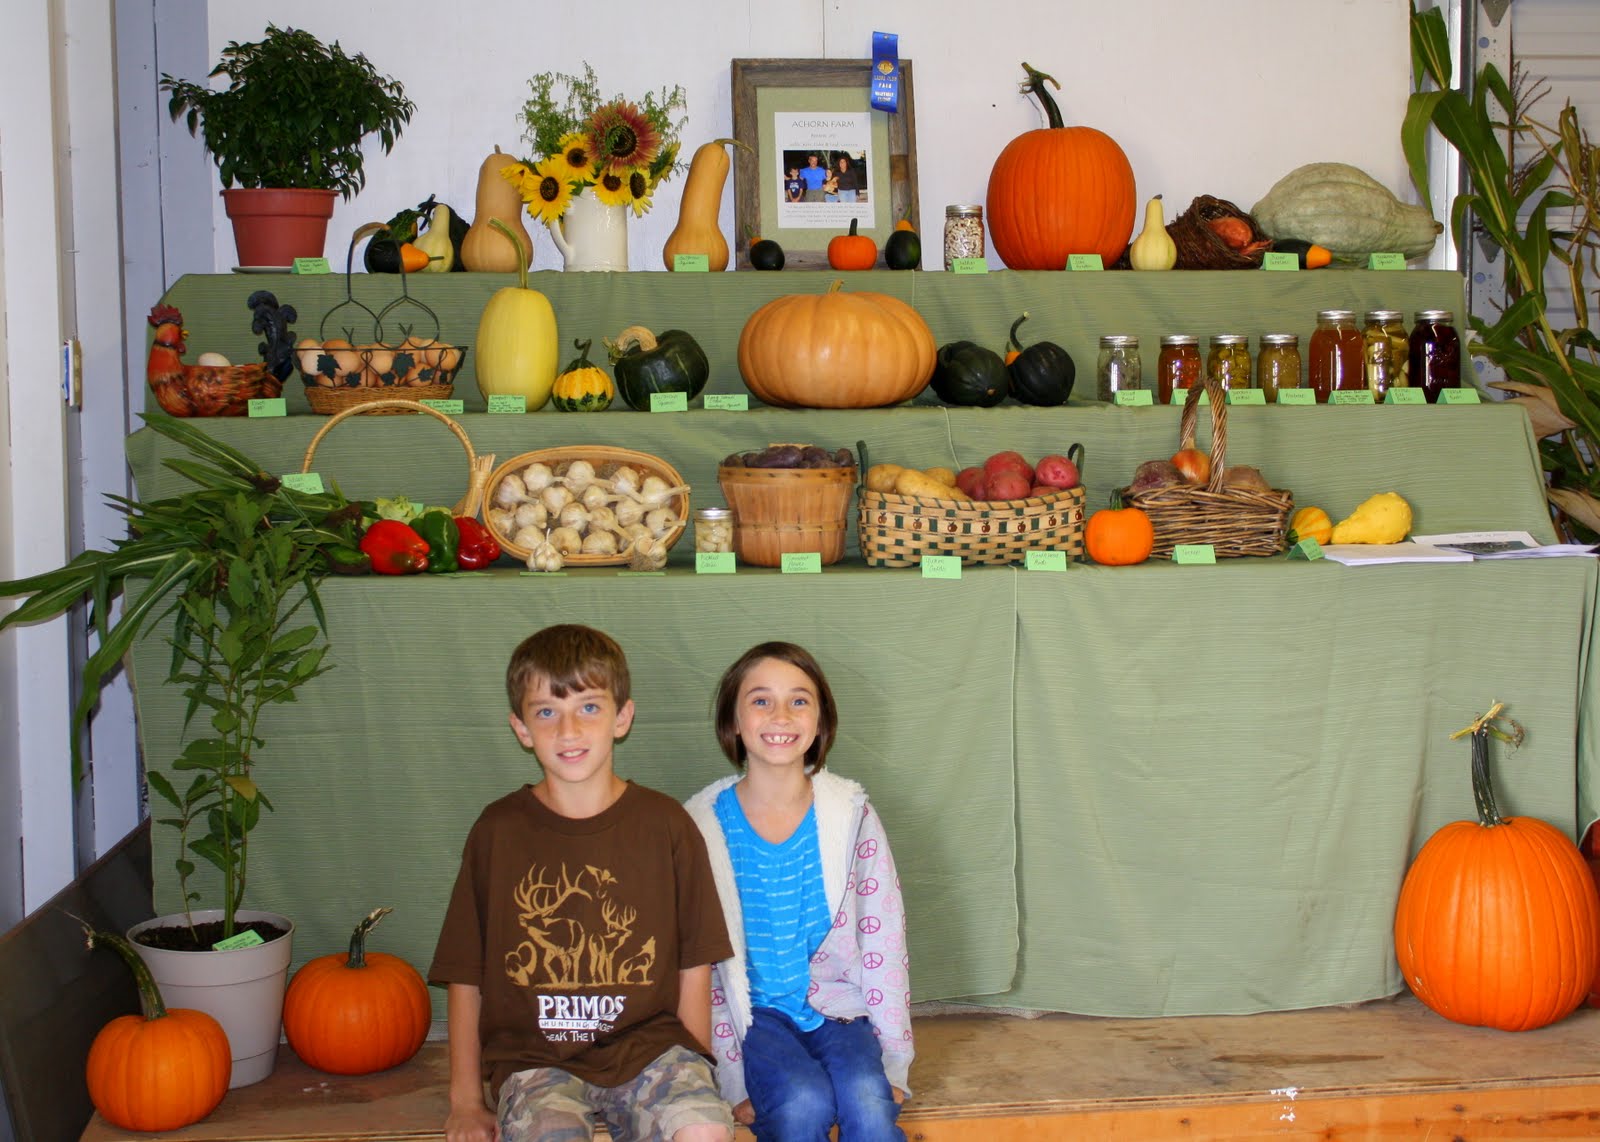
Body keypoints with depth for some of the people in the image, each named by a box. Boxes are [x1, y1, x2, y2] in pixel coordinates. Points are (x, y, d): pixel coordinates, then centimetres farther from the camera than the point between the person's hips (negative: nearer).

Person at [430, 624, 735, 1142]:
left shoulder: (665, 824, 3)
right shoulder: (498, 831, 3)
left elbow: (694, 965, 7)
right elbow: (464, 976, 7)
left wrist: (693, 1073, 0)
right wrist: (465, 1100, 3)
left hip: (648, 1044, 1)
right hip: (535, 1056, -1)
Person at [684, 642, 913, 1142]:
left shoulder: (850, 814, -2)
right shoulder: (703, 823, -6)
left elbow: (883, 939, 0)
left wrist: (893, 1062, -4)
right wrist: (733, 1080, -9)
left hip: (837, 1006, 1)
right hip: (752, 1011, -1)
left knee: (868, 1099, -28)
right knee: (804, 1101, -29)